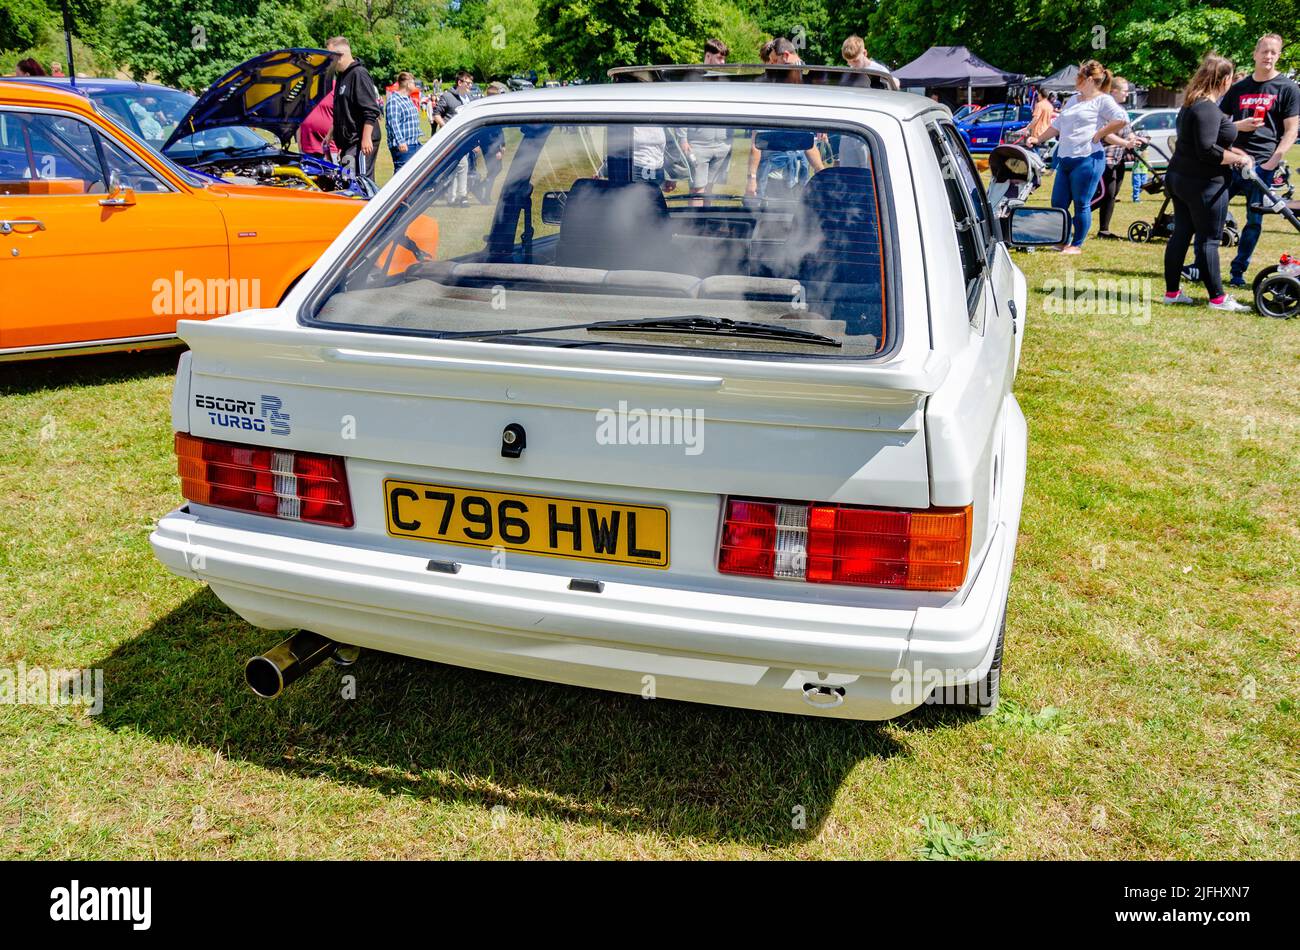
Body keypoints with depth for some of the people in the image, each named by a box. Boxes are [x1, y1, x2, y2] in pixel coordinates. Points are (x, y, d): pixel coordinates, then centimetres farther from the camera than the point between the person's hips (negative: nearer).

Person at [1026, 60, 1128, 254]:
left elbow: (1122, 119, -17)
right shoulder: (1073, 100, 19)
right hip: (1065, 158, 8)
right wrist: (1038, 139, 23)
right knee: (1057, 203, 7)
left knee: (1081, 204, -1)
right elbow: (1057, 126, 28)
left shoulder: (1102, 100, -4)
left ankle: (1077, 245, 8)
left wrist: (1098, 135, -14)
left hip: (1087, 159, -8)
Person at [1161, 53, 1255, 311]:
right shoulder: (1208, 109, -20)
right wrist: (1238, 159, -15)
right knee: (1209, 240, -3)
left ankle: (1172, 292, 17)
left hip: (1179, 178, 10)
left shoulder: (1191, 104, 12)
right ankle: (1217, 298, 4)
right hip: (1203, 184, -10)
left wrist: (1234, 151, 14)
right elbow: (1207, 151, -26)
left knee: (1181, 234, 13)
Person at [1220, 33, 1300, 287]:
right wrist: (1238, 126, -6)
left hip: (1262, 164, -2)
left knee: (1254, 220, 2)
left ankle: (1238, 271, 11)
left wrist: (1273, 162, -13)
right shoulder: (1239, 87, 13)